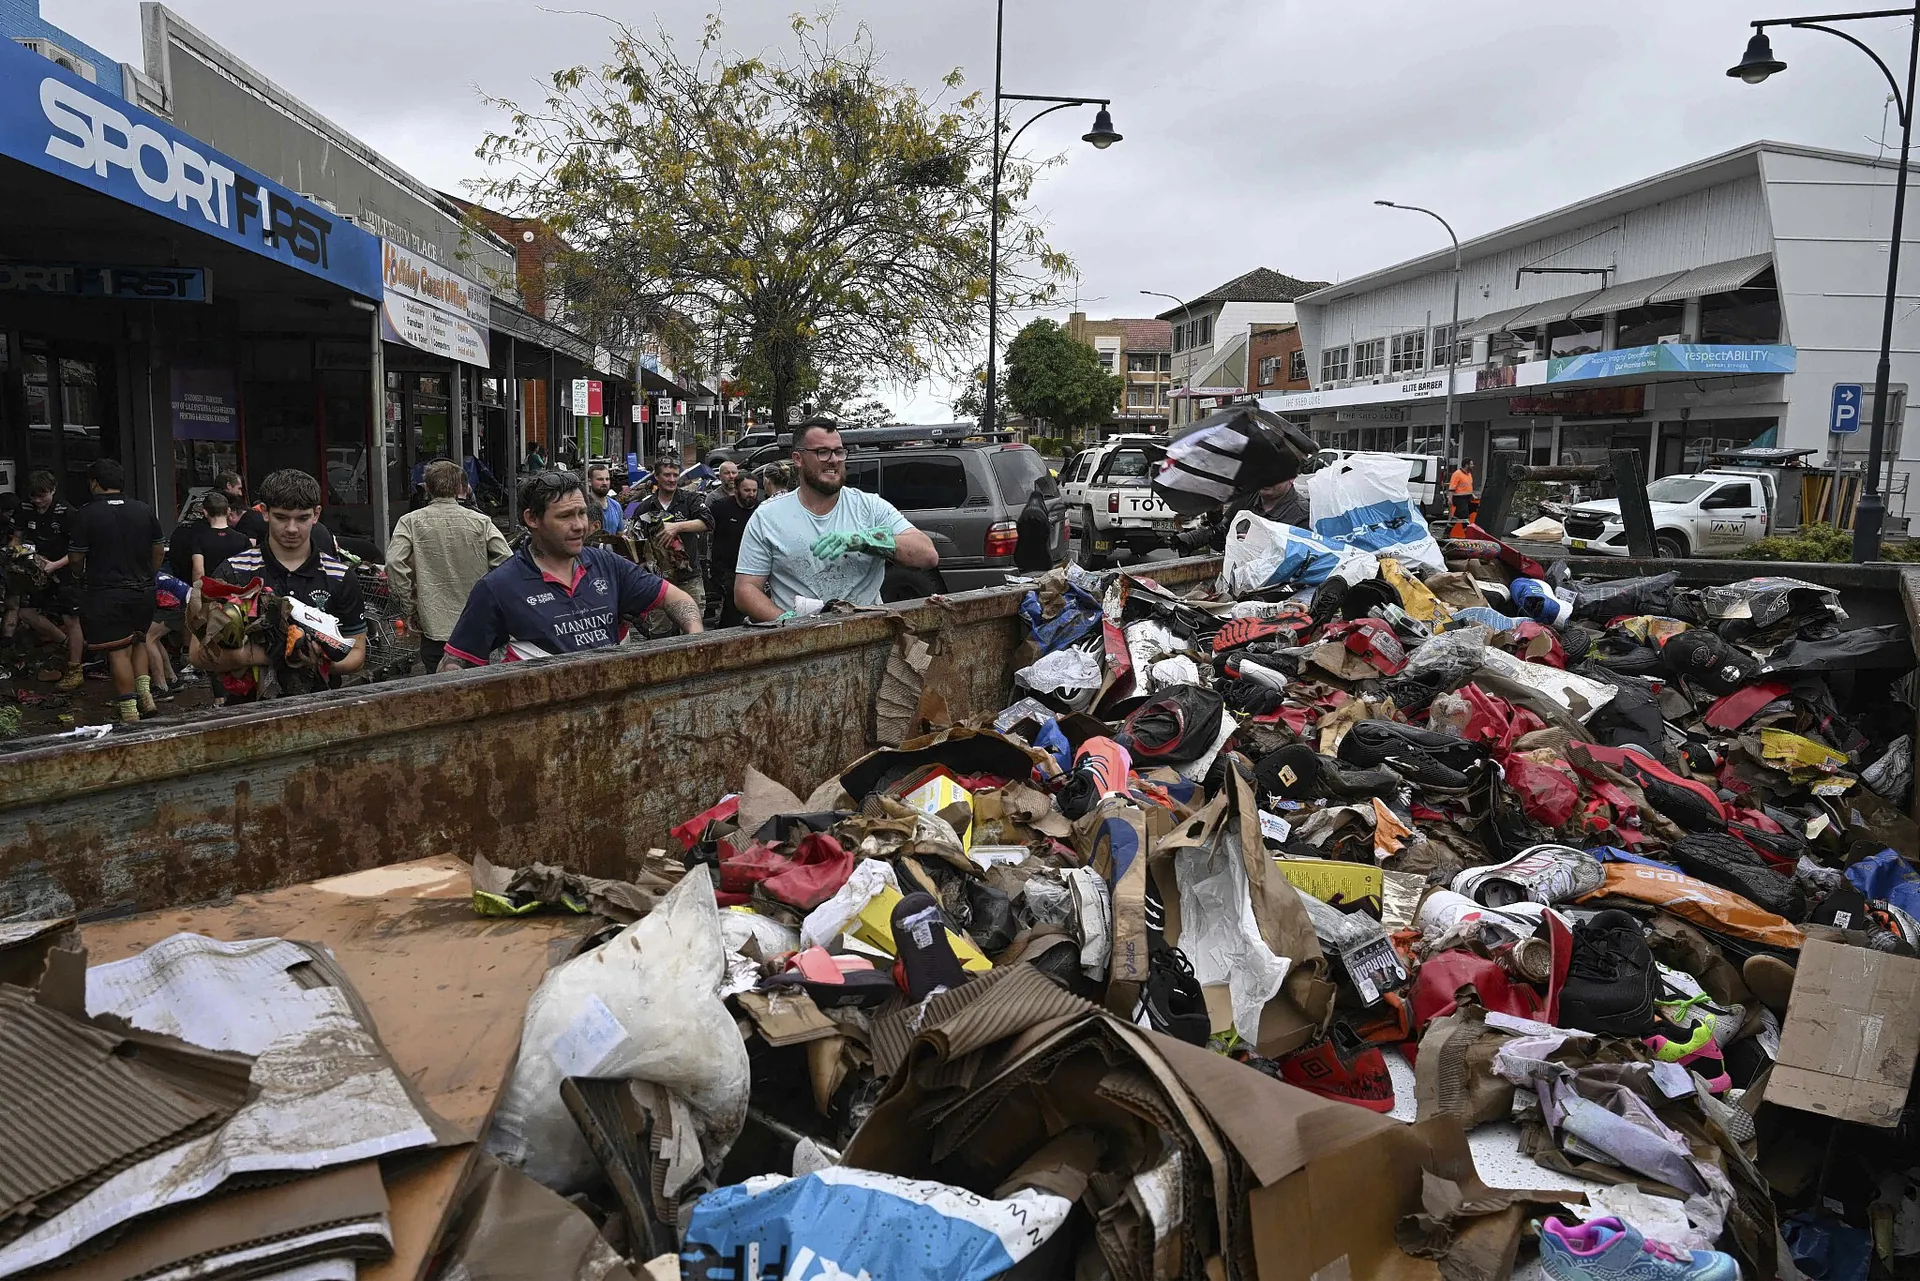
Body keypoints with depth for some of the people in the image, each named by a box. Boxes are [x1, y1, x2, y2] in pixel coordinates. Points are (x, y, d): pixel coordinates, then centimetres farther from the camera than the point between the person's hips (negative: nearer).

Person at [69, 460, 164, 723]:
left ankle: (129, 713, -1)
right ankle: (145, 694, 7)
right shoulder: (145, 510, 2)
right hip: (142, 590, 4)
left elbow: (76, 558, -6)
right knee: (138, 642, 21)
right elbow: (159, 550, 10)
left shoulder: (86, 515, -10)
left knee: (117, 651, -1)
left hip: (104, 594, -4)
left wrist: (82, 575, 15)